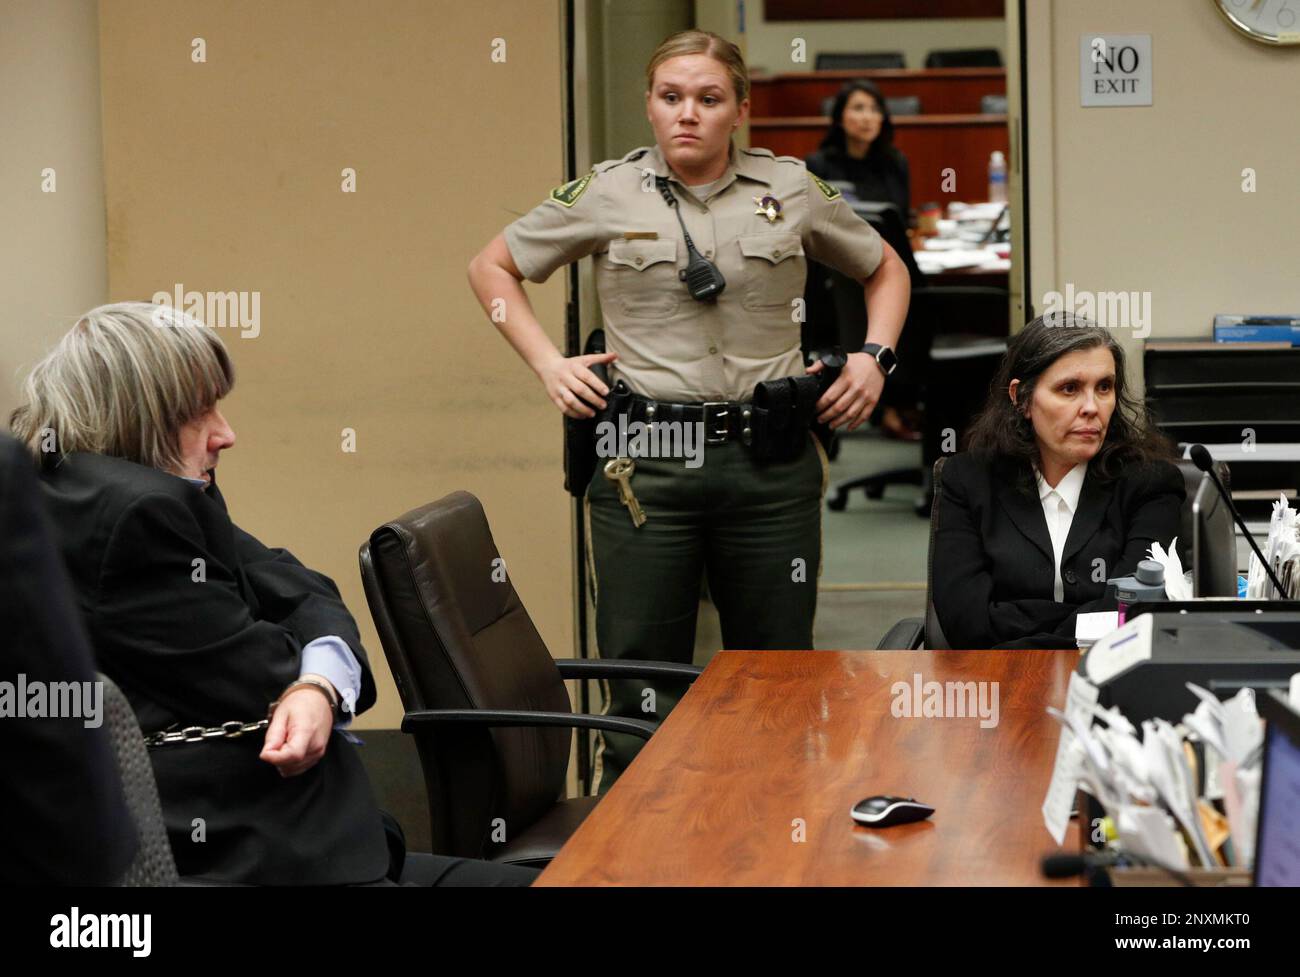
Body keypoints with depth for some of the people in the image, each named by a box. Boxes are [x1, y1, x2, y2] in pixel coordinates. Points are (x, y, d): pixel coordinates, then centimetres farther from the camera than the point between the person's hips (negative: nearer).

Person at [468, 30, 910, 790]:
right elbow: (493, 267, 13)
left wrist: (876, 357, 5)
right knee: (645, 687, 2)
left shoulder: (792, 190, 5)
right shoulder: (609, 195, 2)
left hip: (769, 460, 1)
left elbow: (885, 270, 20)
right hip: (646, 462, -1)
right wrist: (548, 363, 2)